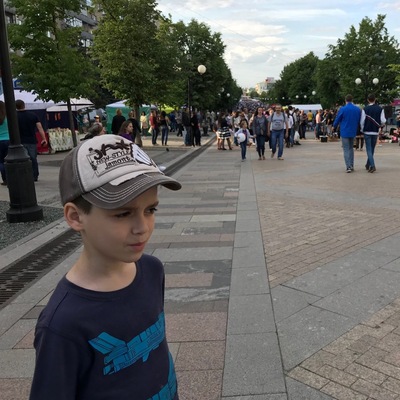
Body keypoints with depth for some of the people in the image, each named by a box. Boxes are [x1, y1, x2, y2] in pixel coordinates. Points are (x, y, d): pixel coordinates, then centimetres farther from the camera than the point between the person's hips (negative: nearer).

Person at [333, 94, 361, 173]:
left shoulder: (342, 109, -11)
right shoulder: (358, 109, 1)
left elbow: (337, 120, -3)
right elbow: (359, 121, 9)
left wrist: (334, 127, 16)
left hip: (344, 132, -4)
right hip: (353, 132, 4)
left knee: (346, 149, -1)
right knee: (351, 148, 18)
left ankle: (348, 167, -8)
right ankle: (352, 166, 18)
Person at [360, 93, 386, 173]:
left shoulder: (365, 109, -8)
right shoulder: (380, 109, -1)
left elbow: (362, 121, -8)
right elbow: (383, 121, -5)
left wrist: (362, 130, 9)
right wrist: (380, 126, 16)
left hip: (367, 131, -3)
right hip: (376, 132, 3)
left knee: (369, 149, -2)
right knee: (372, 149, 16)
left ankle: (372, 166, -17)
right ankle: (368, 165, 25)